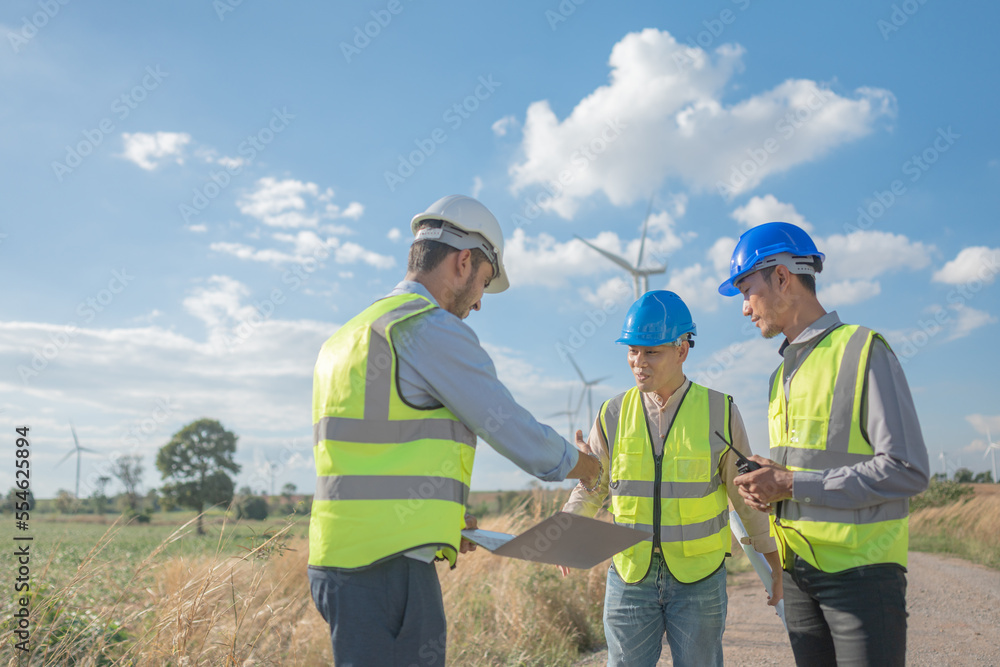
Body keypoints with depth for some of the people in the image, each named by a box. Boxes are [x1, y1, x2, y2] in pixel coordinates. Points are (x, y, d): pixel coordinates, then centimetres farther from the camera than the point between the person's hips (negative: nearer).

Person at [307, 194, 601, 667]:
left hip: (337, 560, 9)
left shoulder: (345, 340, 19)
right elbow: (517, 433, -7)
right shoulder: (433, 329, -10)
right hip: (390, 567, -9)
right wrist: (581, 466, 12)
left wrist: (435, 515, 24)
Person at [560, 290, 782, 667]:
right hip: (631, 575, 2)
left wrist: (775, 564, 6)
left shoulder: (719, 412, -5)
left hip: (699, 576, -1)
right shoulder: (614, 415, 0)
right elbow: (590, 488, 7)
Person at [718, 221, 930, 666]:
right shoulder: (782, 375, 16)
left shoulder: (864, 351, -10)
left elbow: (908, 471, -16)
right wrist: (763, 485, 2)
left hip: (860, 568, -7)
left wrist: (792, 485, -16)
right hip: (798, 571, 7)